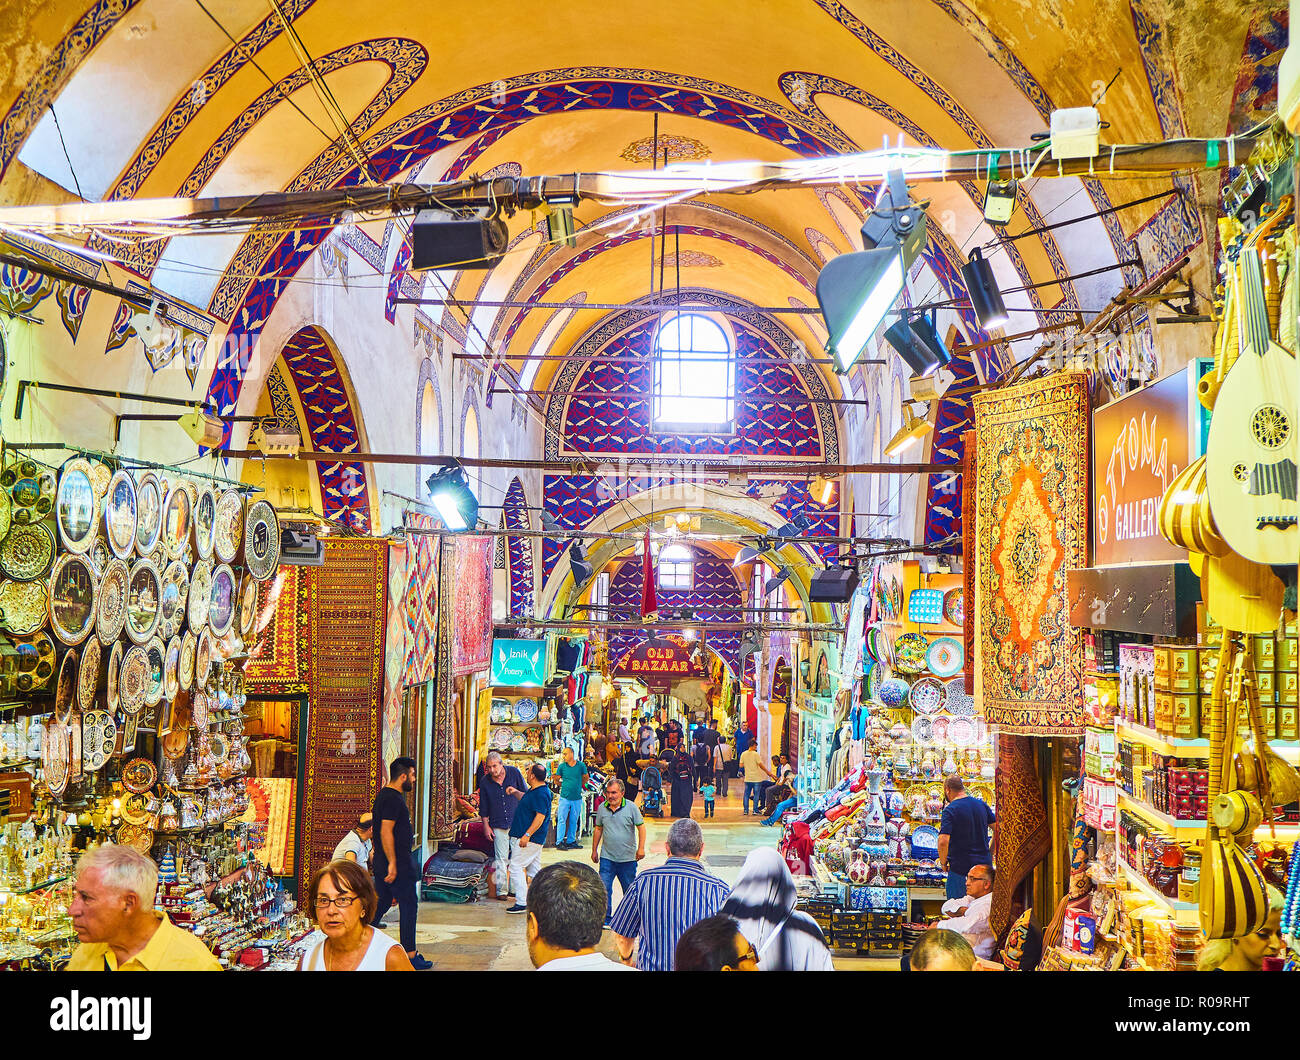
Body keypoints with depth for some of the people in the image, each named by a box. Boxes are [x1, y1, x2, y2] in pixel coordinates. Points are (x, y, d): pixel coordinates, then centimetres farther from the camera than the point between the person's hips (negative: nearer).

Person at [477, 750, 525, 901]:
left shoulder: (514, 773, -4)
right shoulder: (485, 781, -2)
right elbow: (483, 807, 6)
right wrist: (486, 826, 4)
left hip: (517, 823, 0)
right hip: (499, 825, 0)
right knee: (501, 858, -2)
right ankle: (501, 890, 4)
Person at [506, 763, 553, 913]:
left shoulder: (541, 794, -20)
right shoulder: (534, 791, 12)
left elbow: (540, 817, -25)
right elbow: (526, 798, 34)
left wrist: (527, 835, -26)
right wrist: (516, 792, 17)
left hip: (529, 839, -11)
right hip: (535, 839, 11)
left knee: (516, 867, -9)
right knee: (533, 869, 14)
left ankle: (521, 903, -8)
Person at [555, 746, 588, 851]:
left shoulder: (581, 765, 0)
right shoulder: (561, 766, 1)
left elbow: (585, 778, 12)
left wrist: (577, 786, 2)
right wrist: (564, 785, -2)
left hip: (577, 798, 1)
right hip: (565, 798, -1)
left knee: (574, 821, 8)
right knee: (561, 820, -4)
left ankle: (571, 841, 18)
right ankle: (559, 842, -1)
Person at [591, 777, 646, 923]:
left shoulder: (631, 807, -7)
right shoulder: (602, 808, 2)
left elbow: (641, 827, -4)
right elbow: (598, 829, 12)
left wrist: (641, 848, -13)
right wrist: (594, 850, 14)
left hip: (628, 858, -2)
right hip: (607, 857, 2)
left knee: (629, 889, 10)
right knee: (604, 888, -7)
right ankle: (606, 918, 3)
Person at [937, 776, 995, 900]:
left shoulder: (950, 810, -13)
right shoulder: (982, 804, 5)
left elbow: (943, 841, -22)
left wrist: (943, 862, -6)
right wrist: (990, 854, 18)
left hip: (960, 867, -5)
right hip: (984, 864, 6)